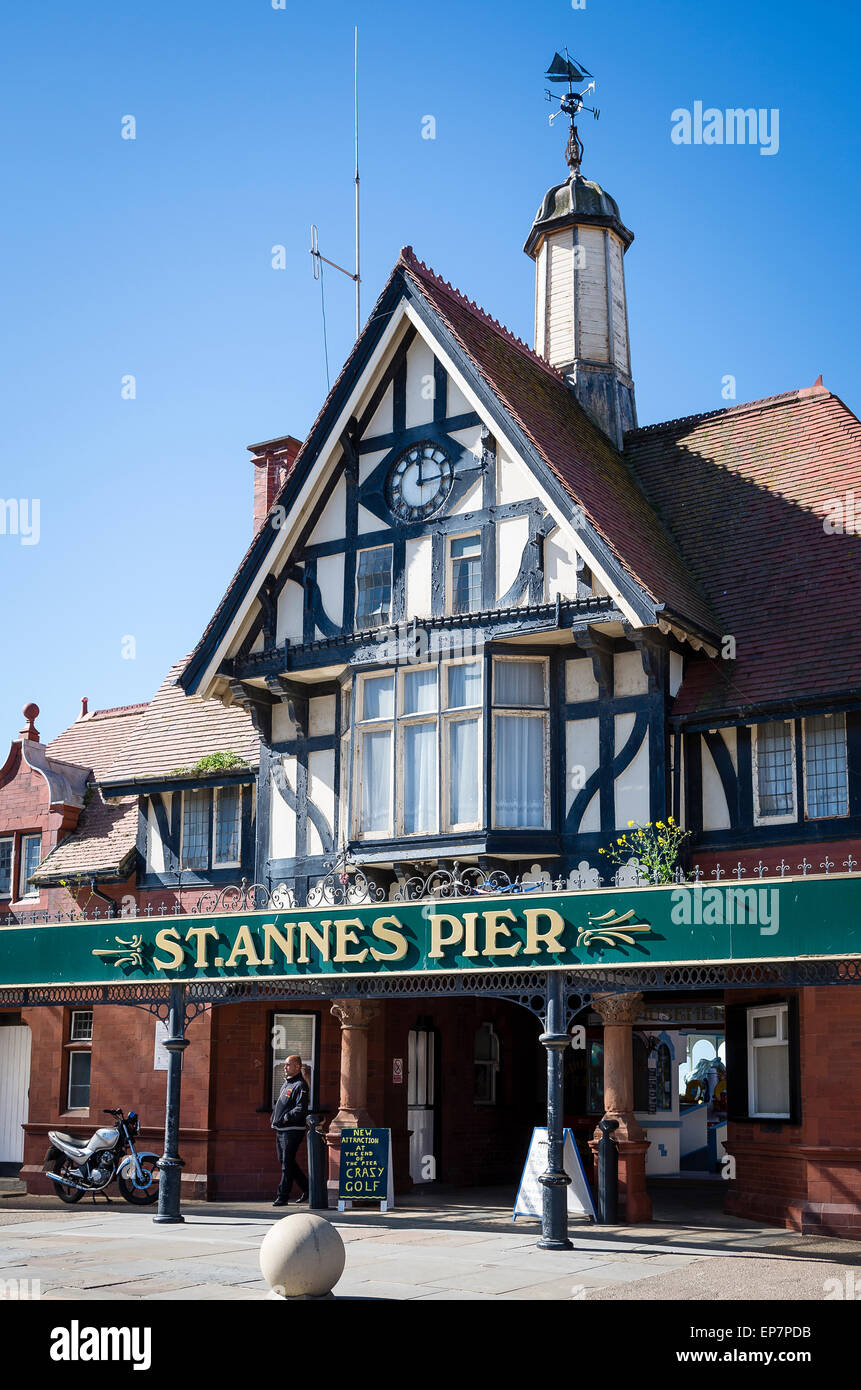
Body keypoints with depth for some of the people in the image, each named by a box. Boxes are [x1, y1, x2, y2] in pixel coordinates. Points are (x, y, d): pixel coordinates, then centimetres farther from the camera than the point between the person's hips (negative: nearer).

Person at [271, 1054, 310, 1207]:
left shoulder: (300, 1085, -11)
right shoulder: (286, 1084, 18)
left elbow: (301, 1109, -20)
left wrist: (285, 1117, -24)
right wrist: (275, 1120, 12)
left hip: (292, 1130, -10)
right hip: (281, 1130, 10)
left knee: (287, 1164, -6)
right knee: (284, 1161, 13)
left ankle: (283, 1197, -1)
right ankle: (306, 1189, 24)